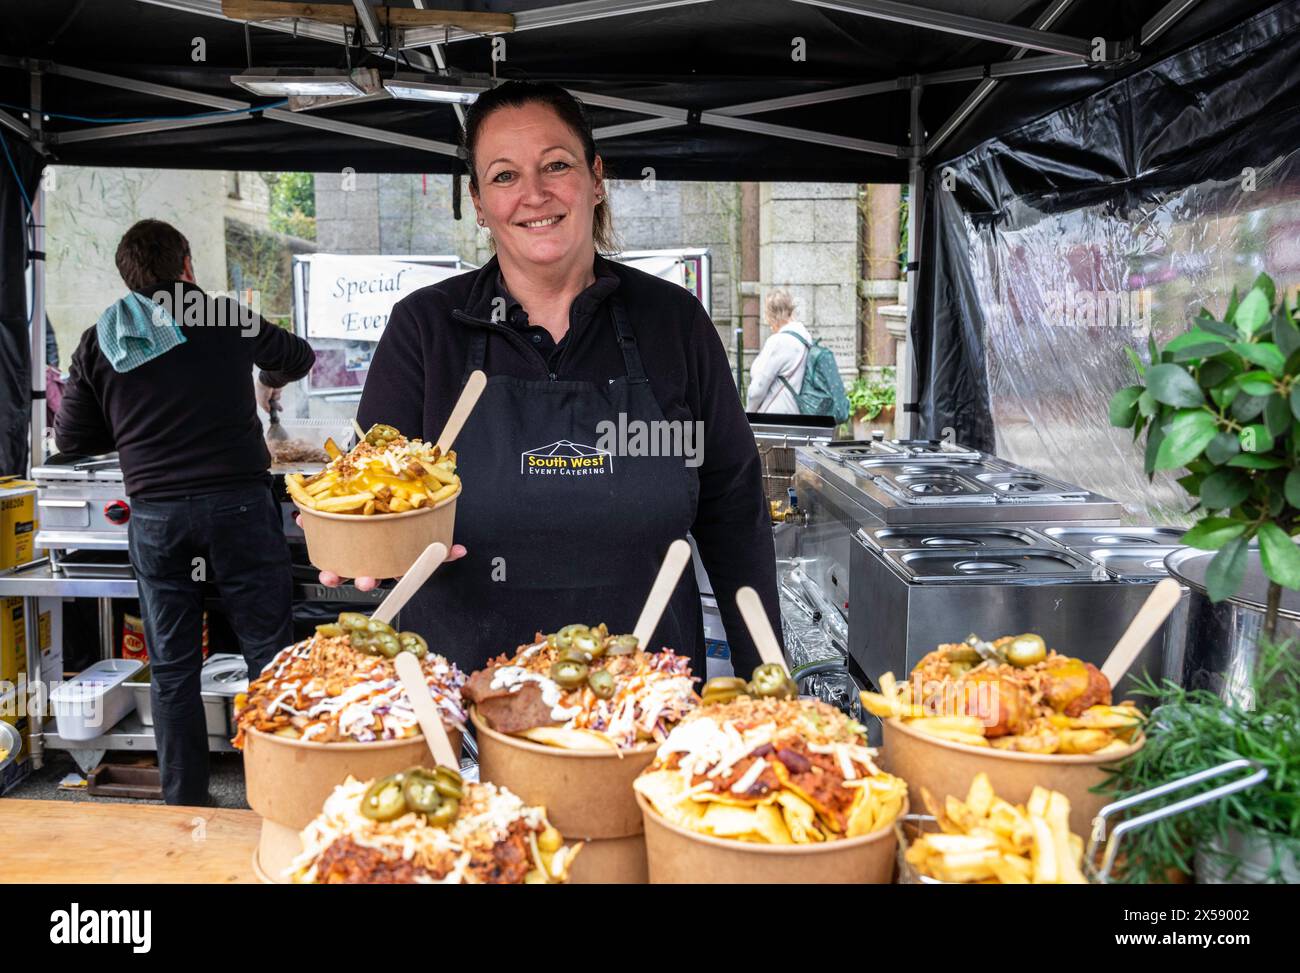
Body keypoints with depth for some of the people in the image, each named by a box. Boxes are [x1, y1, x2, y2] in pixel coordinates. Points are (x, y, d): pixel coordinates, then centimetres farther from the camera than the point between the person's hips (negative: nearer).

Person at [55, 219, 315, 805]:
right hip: (238, 505, -2)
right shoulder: (226, 320, 5)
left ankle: (185, 806, 17)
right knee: (269, 653, 5)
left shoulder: (98, 344, 7)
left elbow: (72, 438, 12)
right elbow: (298, 358, 22)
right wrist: (268, 382, 44)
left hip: (154, 518, 2)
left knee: (171, 671, 11)